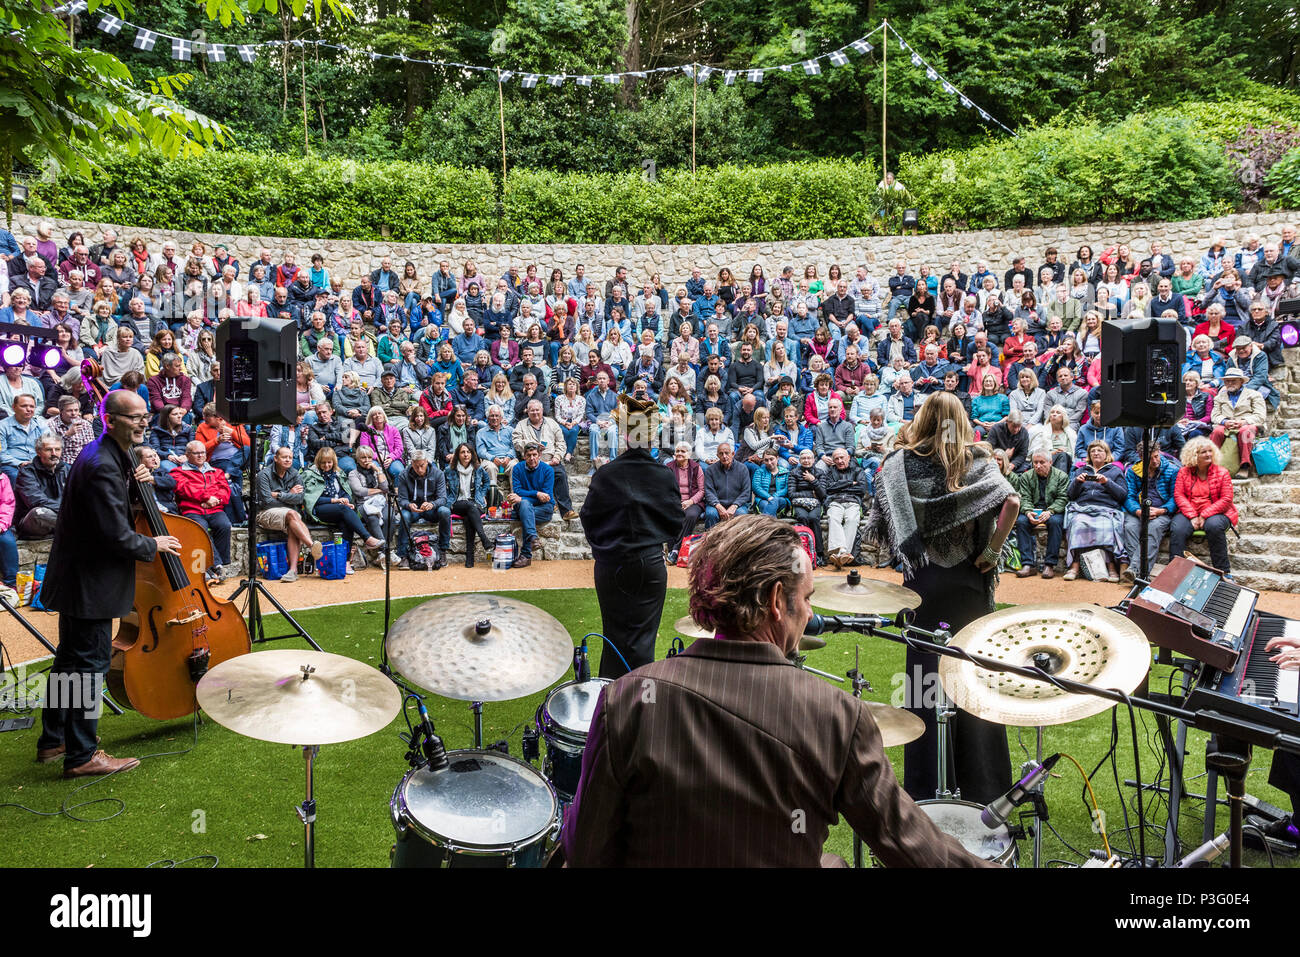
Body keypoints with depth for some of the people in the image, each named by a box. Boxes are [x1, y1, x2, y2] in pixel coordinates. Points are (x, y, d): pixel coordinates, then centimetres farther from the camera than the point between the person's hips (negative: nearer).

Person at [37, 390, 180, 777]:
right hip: (89, 584, -11)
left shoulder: (109, 457, 8)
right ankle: (82, 756, 8)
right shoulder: (102, 466, -24)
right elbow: (117, 536, -27)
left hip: (77, 577, 11)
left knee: (71, 660, 21)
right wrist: (154, 545, -10)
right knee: (90, 664, -2)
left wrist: (139, 483, 3)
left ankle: (52, 741, 35)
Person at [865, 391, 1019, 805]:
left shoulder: (900, 462, -2)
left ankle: (928, 787, 14)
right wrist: (991, 553, -9)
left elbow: (878, 530, -9)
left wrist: (907, 552, 7)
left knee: (927, 679, 7)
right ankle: (982, 783, 21)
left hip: (924, 581, -1)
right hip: (970, 580, 1)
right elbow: (1011, 501, -16)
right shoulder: (978, 460, 0)